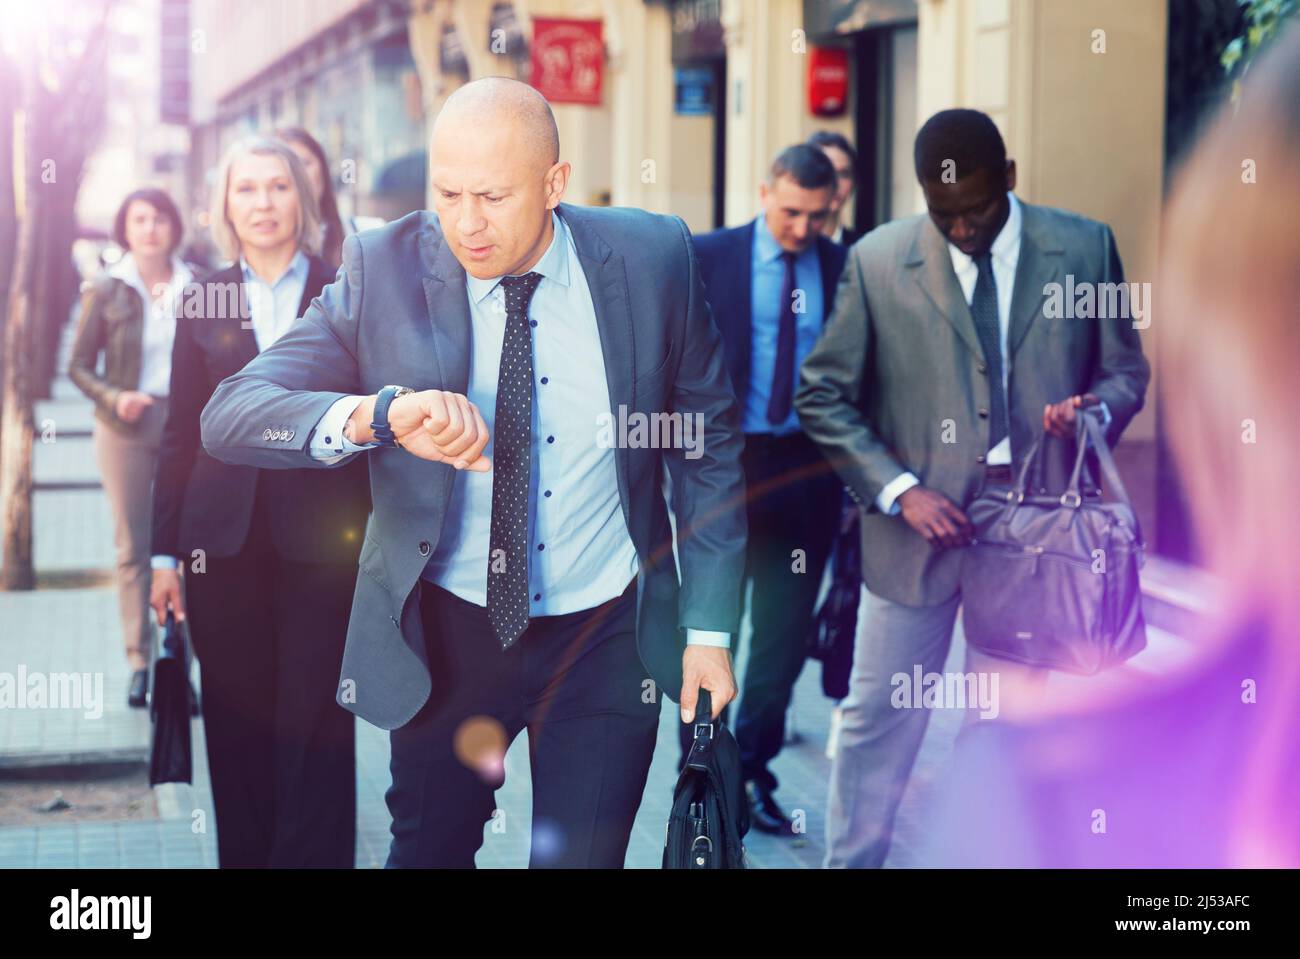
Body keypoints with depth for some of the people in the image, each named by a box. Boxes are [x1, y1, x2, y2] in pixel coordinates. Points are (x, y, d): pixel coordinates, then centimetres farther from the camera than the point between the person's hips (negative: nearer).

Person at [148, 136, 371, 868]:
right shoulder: (204, 303, 9)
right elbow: (181, 432, 9)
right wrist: (166, 552, 5)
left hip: (322, 540, -2)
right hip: (225, 544, 2)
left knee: (315, 725, -3)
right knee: (238, 726, 6)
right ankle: (246, 852, 17)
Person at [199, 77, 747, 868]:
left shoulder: (653, 260, -9)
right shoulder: (385, 271, -12)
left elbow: (707, 445, 2)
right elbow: (229, 417, -19)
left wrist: (710, 626, 0)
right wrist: (375, 415, -37)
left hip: (608, 634, 0)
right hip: (445, 635, 1)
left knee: (584, 857, 6)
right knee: (429, 851, 17)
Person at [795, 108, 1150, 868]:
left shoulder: (1085, 249, -1)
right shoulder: (878, 262, -4)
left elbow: (1127, 370, 8)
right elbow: (823, 396, -1)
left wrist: (1096, 408, -16)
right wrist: (898, 489, -12)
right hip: (919, 522, -1)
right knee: (879, 720, 7)